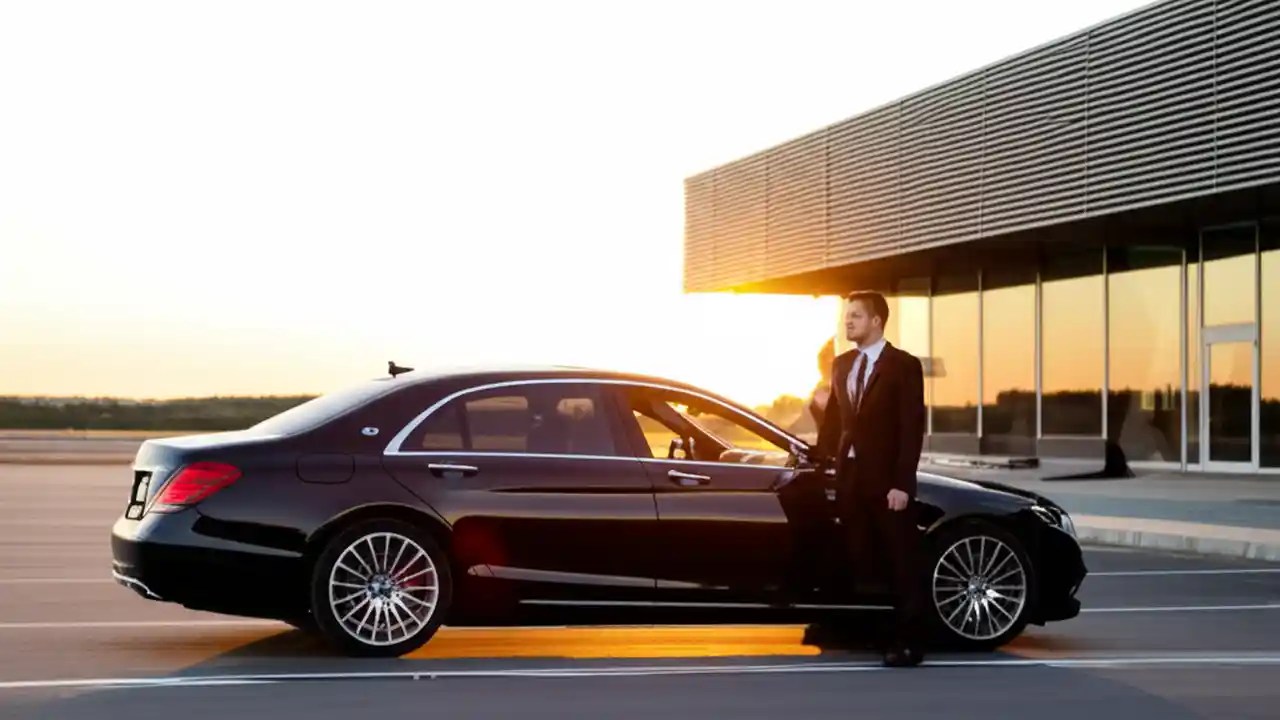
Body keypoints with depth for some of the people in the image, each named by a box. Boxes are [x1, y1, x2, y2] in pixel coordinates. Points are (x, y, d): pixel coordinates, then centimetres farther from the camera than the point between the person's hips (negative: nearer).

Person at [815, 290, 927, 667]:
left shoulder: (904, 365, -5)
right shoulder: (841, 364, 14)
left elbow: (912, 428, -10)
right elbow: (833, 418, 14)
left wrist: (902, 483, -16)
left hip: (886, 479, -5)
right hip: (849, 475, 5)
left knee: (901, 562, 1)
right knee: (860, 559, 7)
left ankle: (908, 641, 5)